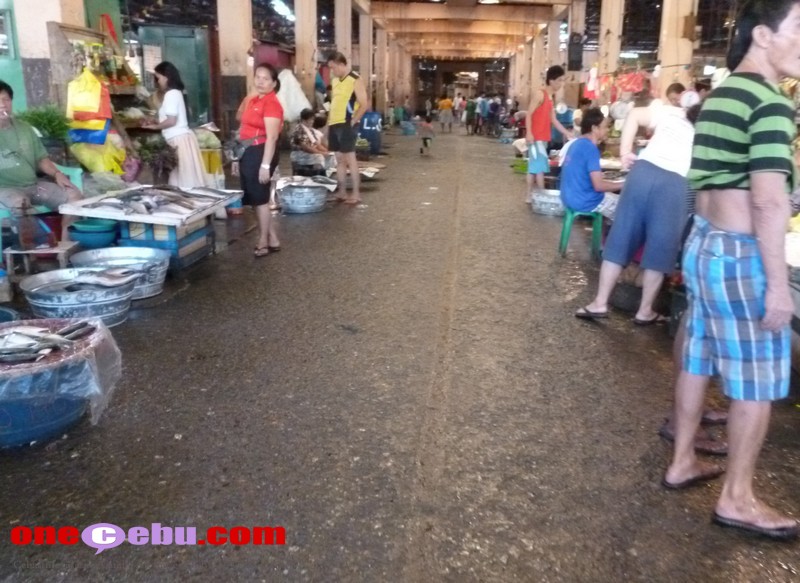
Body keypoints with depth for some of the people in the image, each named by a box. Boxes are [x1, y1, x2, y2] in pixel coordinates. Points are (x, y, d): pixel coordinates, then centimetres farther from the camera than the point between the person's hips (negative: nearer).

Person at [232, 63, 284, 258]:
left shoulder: (272, 103, -12)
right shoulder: (252, 101, 15)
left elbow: (271, 137, -18)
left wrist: (266, 165, -23)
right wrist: (238, 159, 18)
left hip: (260, 153, -9)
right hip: (248, 153, 9)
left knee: (259, 199, -2)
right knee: (255, 199, 12)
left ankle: (263, 242, 10)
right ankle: (272, 240, 21)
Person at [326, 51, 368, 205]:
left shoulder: (355, 80, -9)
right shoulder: (335, 80, 15)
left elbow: (363, 105, -12)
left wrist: (352, 122, -13)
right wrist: (329, 122, 13)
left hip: (346, 125, -8)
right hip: (334, 124, 8)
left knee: (350, 158, -6)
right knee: (339, 160, 10)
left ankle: (356, 194, -1)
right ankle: (342, 192, 16)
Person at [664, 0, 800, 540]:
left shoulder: (722, 95, 12)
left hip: (705, 242, 9)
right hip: (741, 253, -9)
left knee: (699, 360, 18)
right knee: (756, 381, 4)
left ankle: (683, 462, 32)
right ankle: (737, 498, 18)